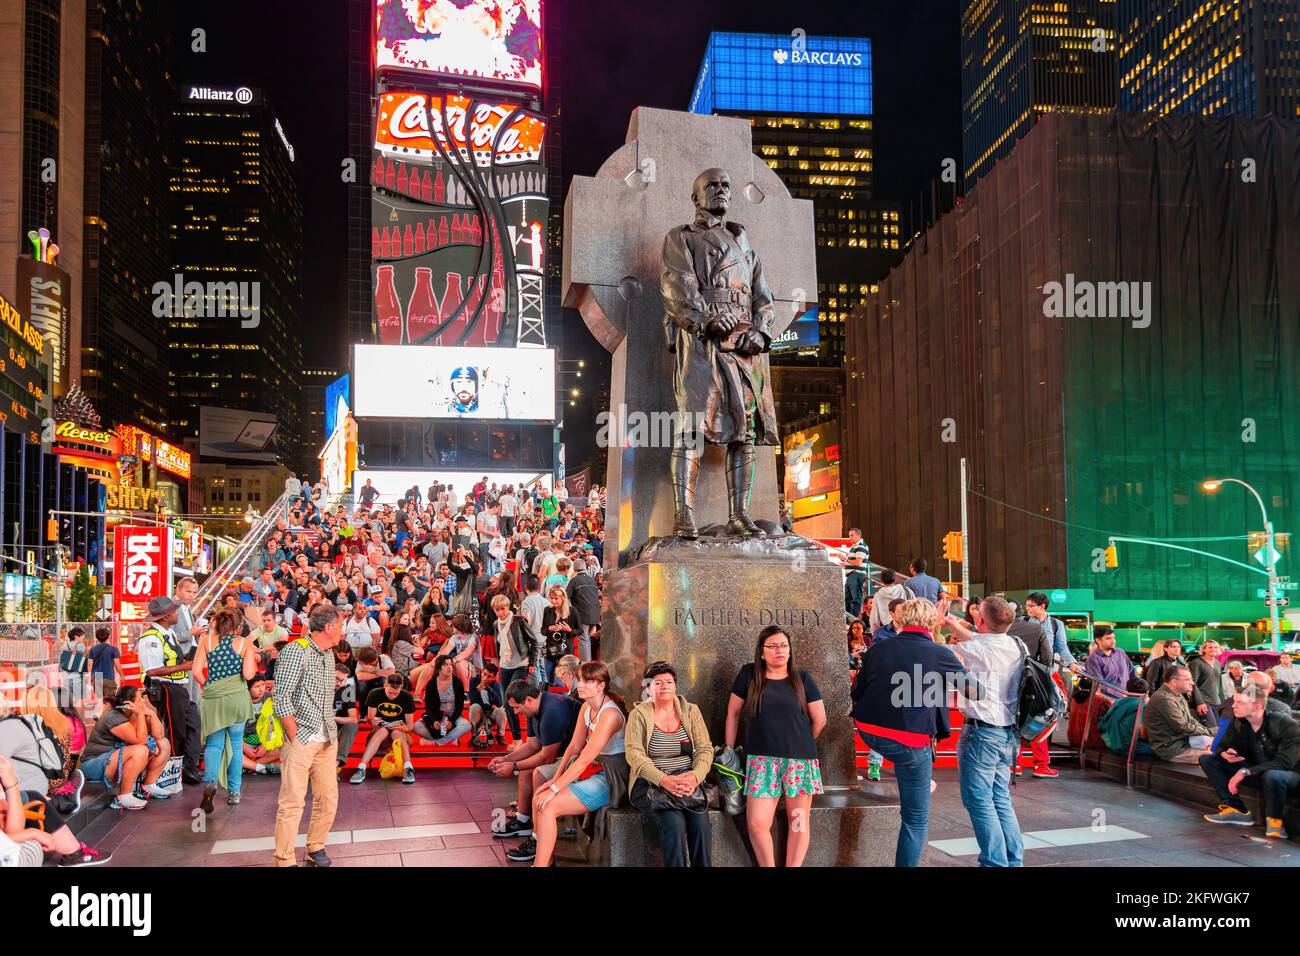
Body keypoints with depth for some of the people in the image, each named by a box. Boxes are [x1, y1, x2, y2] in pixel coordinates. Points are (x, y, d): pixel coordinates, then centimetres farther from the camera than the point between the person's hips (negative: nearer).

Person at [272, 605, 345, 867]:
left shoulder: (328, 654, 14)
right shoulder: (295, 651, -11)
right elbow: (282, 698, -15)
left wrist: (332, 732, 12)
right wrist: (295, 737, -14)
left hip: (327, 740, 7)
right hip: (301, 740, -7)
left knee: (328, 798, 9)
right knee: (292, 803, -5)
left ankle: (316, 848, 25)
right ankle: (285, 860, 3)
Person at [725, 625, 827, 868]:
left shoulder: (803, 679, 4)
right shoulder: (749, 675, 3)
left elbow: (820, 720, 9)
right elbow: (733, 712, 10)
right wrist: (729, 749, 10)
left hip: (799, 760, 1)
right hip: (762, 760, -1)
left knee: (799, 821, 2)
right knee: (757, 823, -10)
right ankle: (768, 867, 9)